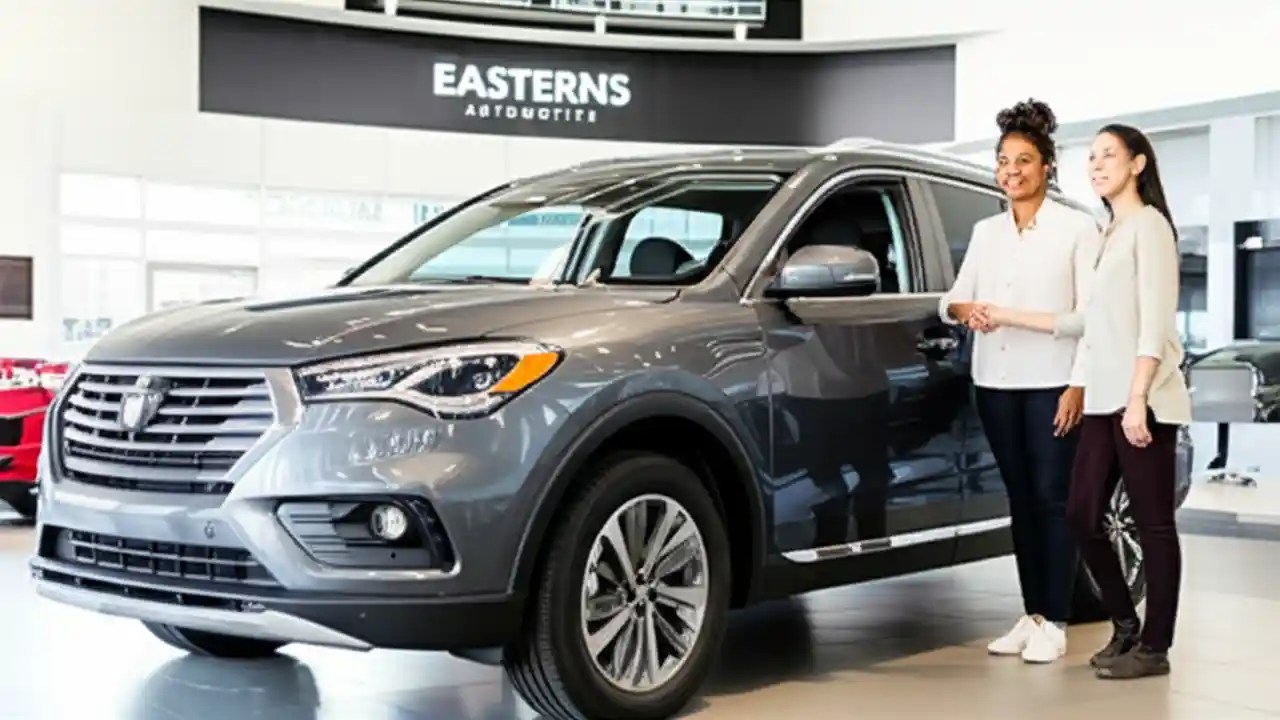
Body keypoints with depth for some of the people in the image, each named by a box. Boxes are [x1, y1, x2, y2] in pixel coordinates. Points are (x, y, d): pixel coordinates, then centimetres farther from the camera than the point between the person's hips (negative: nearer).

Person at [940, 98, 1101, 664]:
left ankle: (1054, 623, 4)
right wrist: (964, 310, -14)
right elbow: (954, 298, 9)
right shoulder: (985, 231, 13)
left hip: (1052, 383, -5)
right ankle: (1031, 614, 16)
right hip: (996, 382, 5)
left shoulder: (1076, 227, -3)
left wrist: (1080, 384, -17)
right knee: (1020, 500, 9)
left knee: (1052, 500, -3)